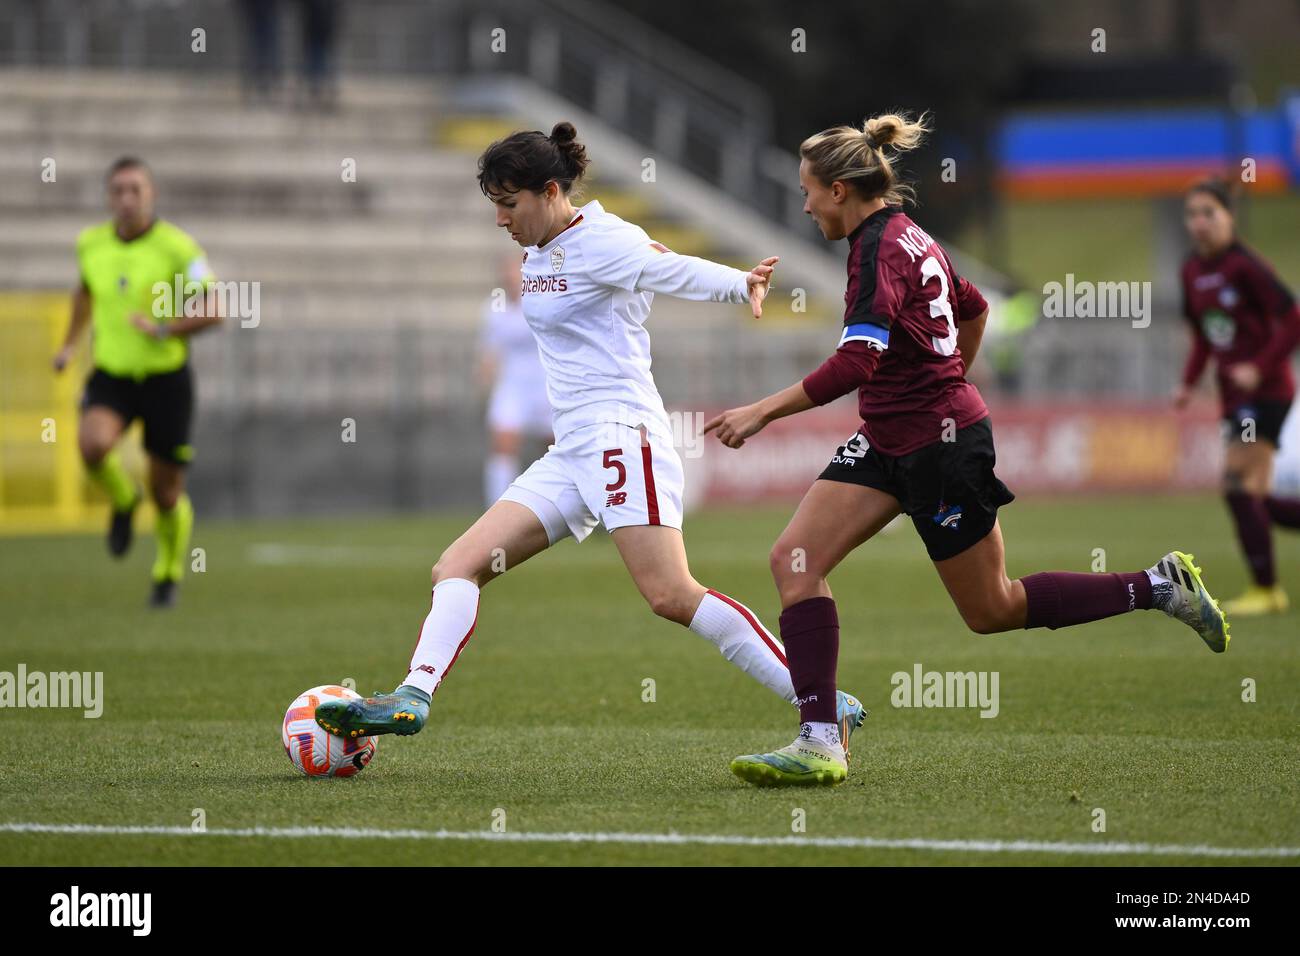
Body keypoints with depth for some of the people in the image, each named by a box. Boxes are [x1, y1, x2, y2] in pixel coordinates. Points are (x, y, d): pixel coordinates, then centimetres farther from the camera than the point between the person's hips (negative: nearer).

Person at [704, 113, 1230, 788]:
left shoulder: (878, 249, -20)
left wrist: (761, 413, -29)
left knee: (992, 611, 3)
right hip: (888, 442, 10)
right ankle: (819, 744, -10)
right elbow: (974, 309, 25)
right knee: (793, 558, -5)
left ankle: (1158, 588, 14)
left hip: (940, 448, -10)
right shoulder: (907, 236, 10)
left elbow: (856, 363, -31)